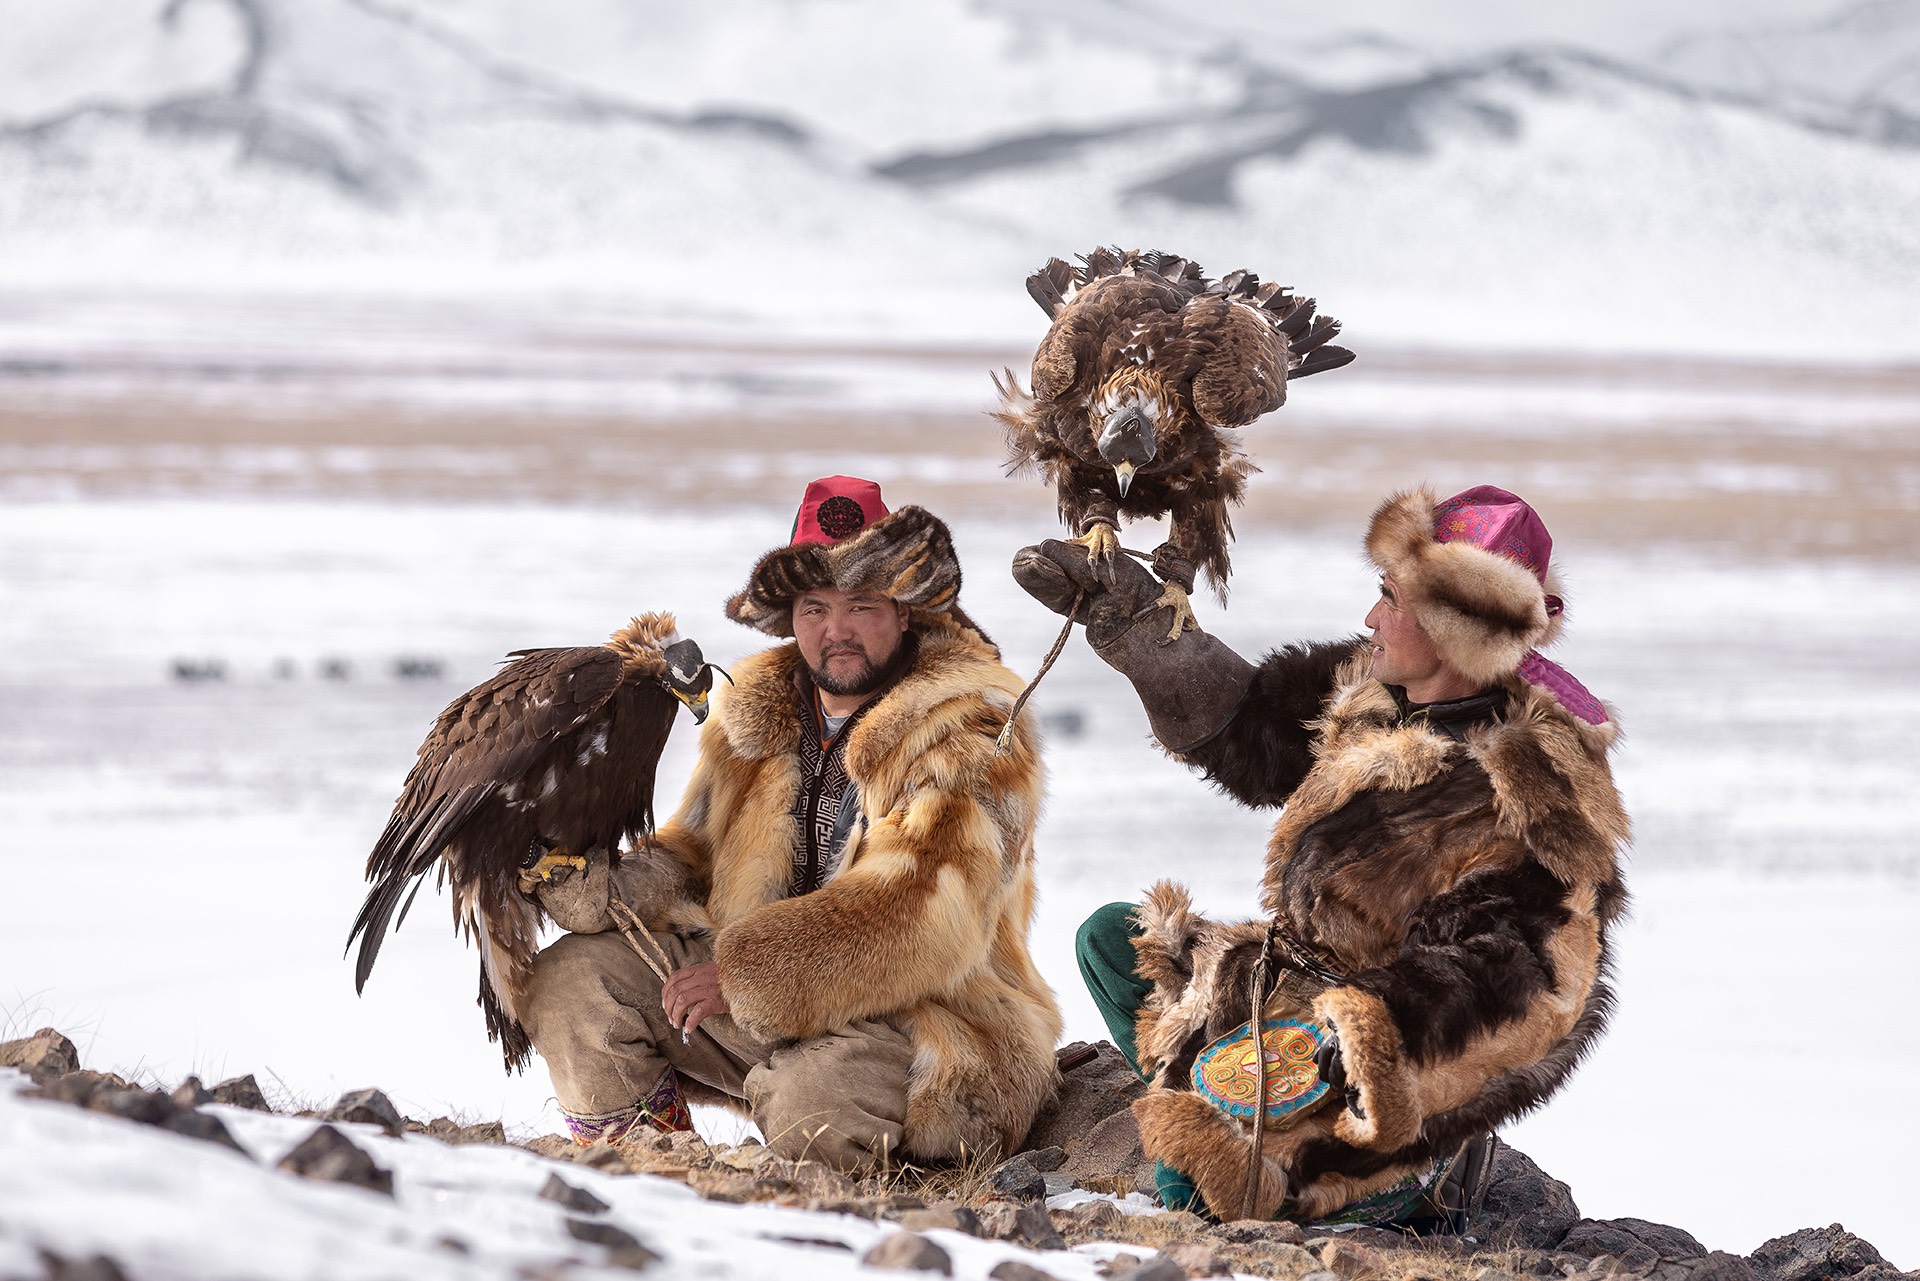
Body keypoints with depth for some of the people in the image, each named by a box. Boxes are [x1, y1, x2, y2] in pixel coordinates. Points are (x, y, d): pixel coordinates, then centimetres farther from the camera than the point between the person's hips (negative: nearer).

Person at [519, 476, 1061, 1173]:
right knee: (574, 976, -7)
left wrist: (745, 974, -25)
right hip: (759, 1004, 6)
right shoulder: (759, 711, 9)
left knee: (814, 1113, -36)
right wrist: (605, 889, -11)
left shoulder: (971, 734, -12)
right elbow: (694, 856, 13)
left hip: (918, 1017, -6)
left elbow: (924, 918, -23)